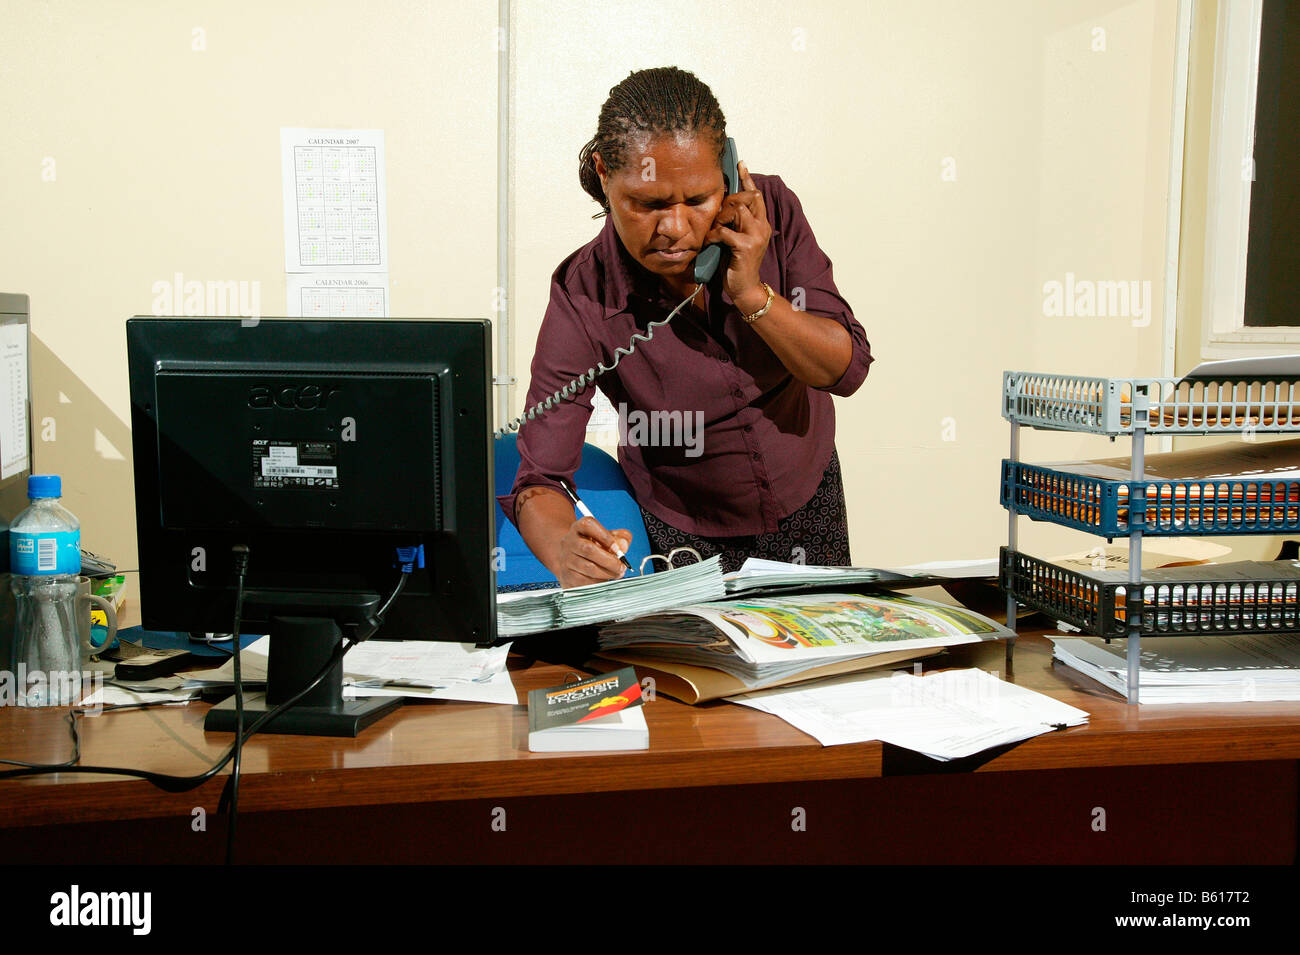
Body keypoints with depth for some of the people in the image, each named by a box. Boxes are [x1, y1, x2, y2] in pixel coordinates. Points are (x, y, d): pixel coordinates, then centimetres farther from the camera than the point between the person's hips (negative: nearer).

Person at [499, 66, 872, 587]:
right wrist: (564, 548, -50)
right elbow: (539, 480, -28)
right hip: (688, 538, -2)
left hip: (811, 507, 3)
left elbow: (847, 368, -15)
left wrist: (752, 294, -30)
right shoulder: (583, 299, -26)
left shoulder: (772, 211, -17)